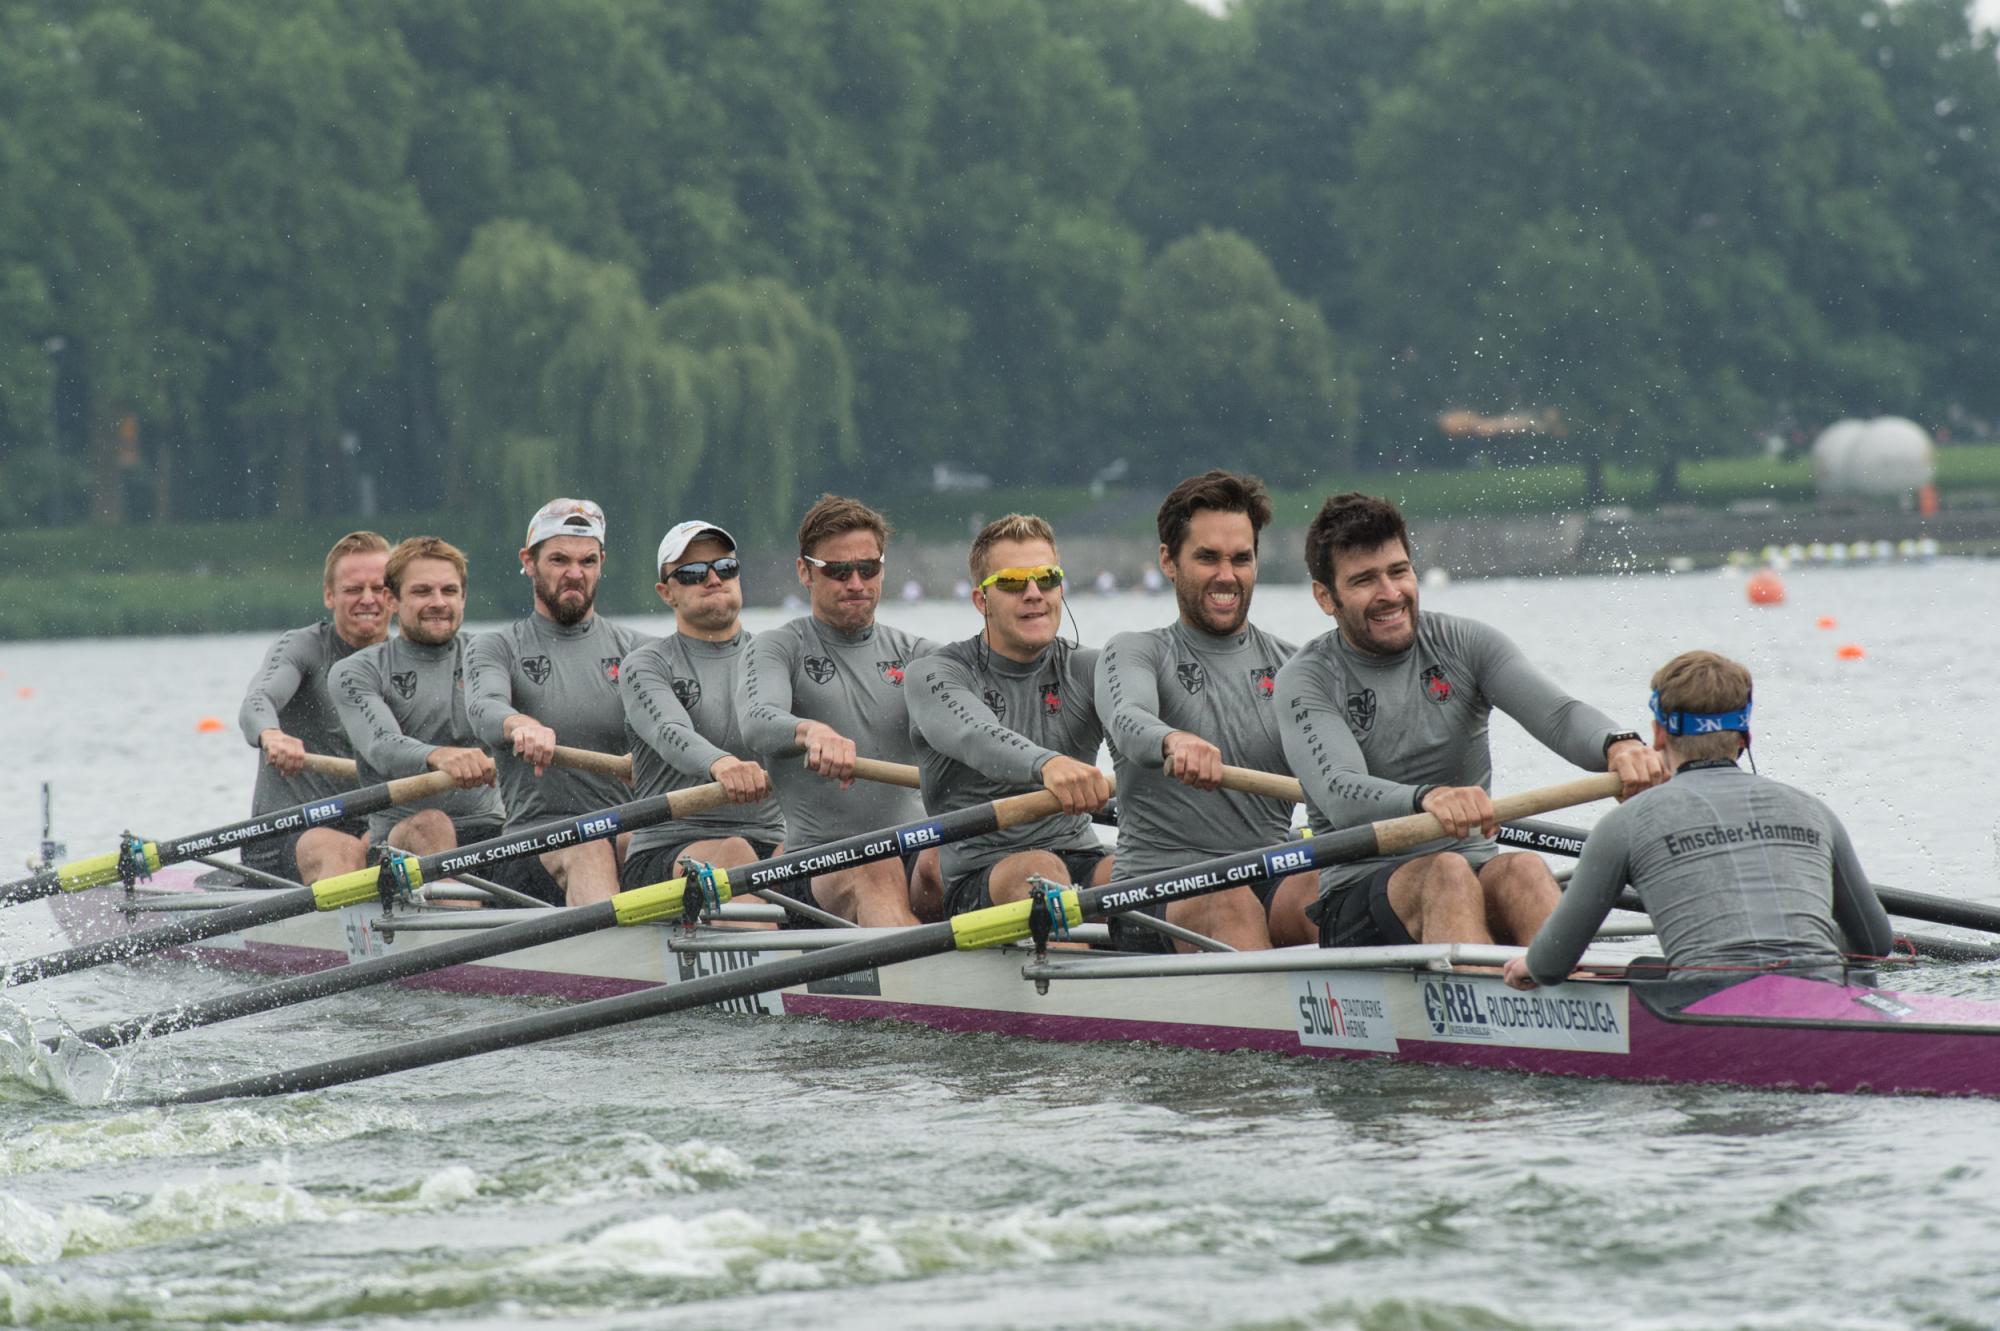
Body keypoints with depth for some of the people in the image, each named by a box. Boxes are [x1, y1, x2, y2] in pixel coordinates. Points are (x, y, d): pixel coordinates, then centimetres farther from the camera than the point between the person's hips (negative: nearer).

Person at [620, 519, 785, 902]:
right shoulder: (646, 665, 7)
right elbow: (672, 733, -15)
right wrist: (719, 763, -38)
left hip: (768, 844, 2)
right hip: (664, 852, -2)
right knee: (733, 854, -35)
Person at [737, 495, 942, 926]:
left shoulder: (913, 653, 20)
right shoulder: (779, 649, 9)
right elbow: (757, 722, -14)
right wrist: (811, 731, -39)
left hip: (913, 847, 4)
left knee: (941, 859, -33)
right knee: (875, 871, -38)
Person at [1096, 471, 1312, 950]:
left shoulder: (1289, 665, 19)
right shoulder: (1135, 653, 9)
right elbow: (1128, 719, -16)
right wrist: (1173, 742, -42)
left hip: (1275, 882, 3)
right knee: (1231, 902, -35)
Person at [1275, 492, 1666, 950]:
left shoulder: (1464, 645, 9)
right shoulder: (1306, 680, -1)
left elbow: (1558, 714, -8)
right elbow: (1341, 796, -19)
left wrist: (1616, 744, -33)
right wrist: (1426, 798, -42)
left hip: (1478, 874, 2)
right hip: (1358, 897, -2)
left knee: (1524, 870, -30)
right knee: (1447, 873, -33)